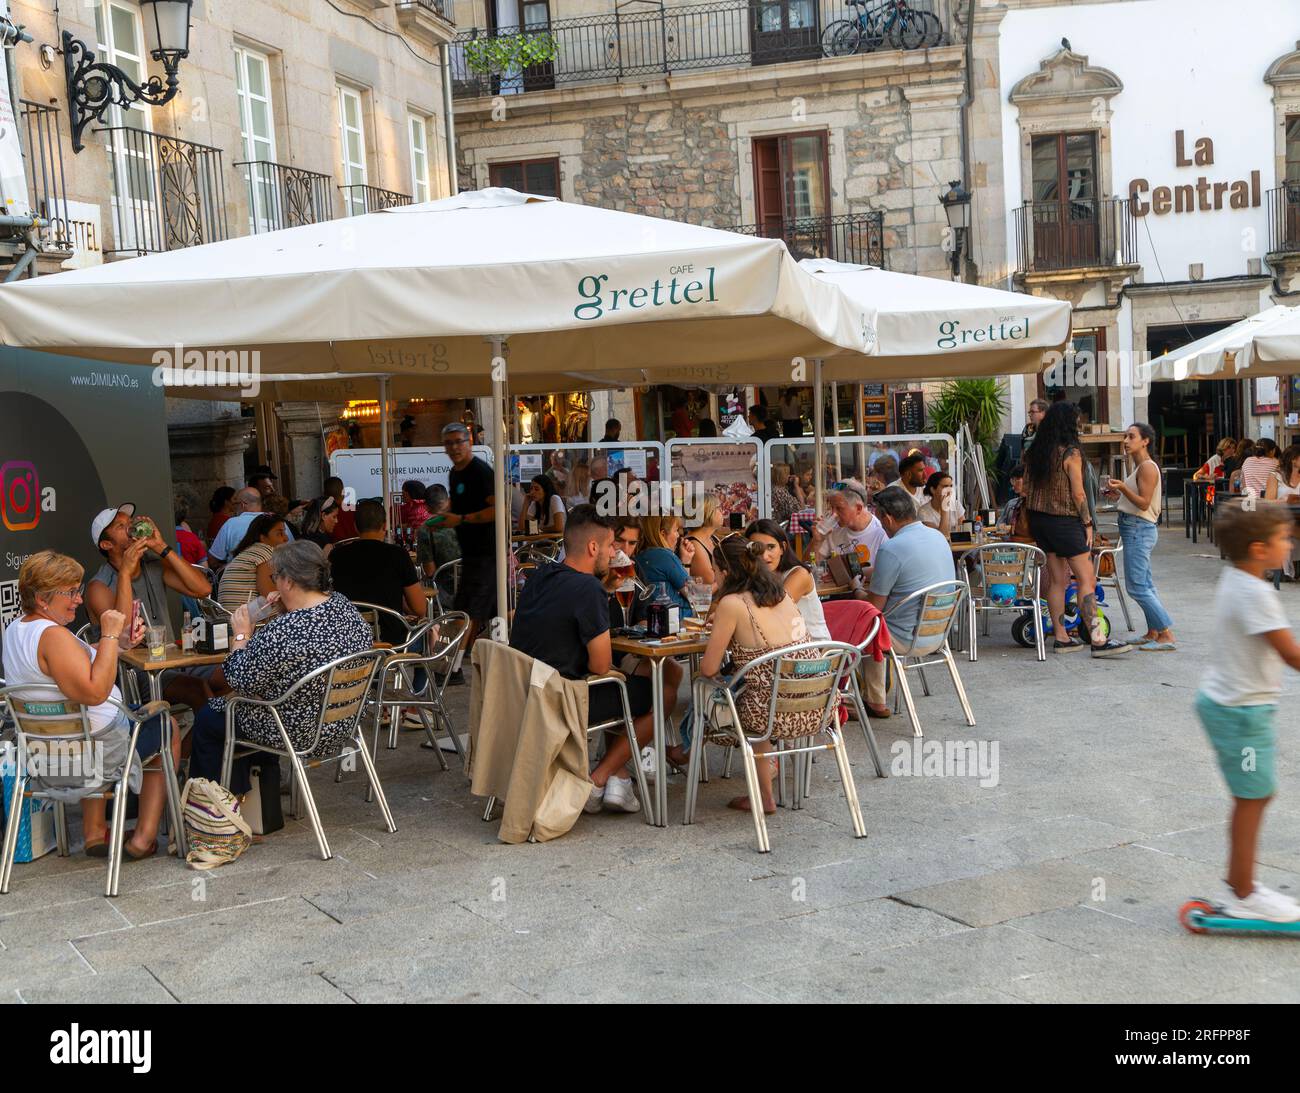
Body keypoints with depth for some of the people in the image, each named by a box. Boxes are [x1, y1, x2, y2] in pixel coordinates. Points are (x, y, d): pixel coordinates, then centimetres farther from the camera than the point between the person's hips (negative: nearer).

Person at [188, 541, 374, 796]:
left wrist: (241, 635, -6)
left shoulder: (281, 632, -32)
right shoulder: (346, 608, -7)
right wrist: (286, 613, 1)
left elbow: (242, 683, -18)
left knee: (206, 718, 16)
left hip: (297, 734, -8)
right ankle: (237, 792, 42)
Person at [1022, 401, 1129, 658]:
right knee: (1086, 579, -5)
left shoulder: (1034, 453, 8)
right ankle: (1097, 640, -9)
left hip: (1039, 520, 8)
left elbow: (1026, 490, 12)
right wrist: (1087, 523, -5)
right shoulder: (1070, 453, -13)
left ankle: (1061, 637, 14)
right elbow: (1078, 494, -14)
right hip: (1064, 521, -8)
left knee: (1057, 579, 12)